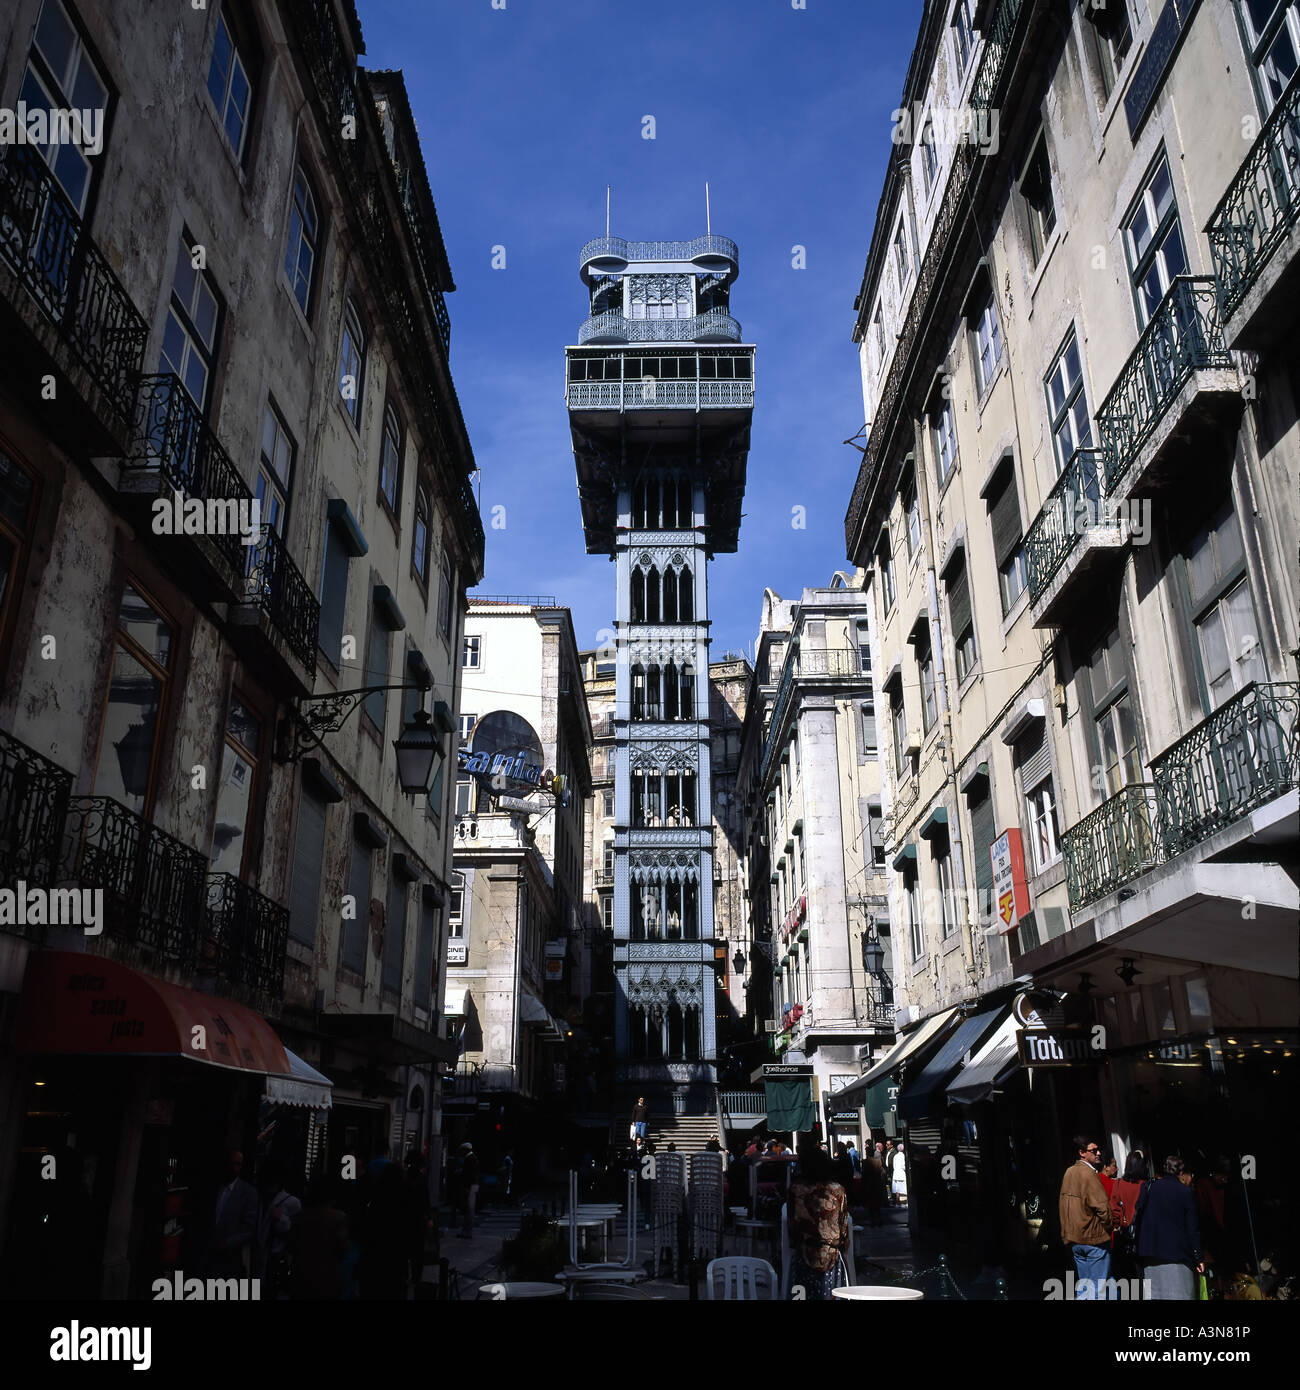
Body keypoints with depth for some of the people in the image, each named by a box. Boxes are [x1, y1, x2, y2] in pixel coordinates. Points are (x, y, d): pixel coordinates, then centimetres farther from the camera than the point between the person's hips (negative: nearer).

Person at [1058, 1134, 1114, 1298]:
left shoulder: (1069, 1172, 10)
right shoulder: (1088, 1173, -17)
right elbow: (1102, 1206, -21)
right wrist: (1109, 1225, -3)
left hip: (1074, 1238, 8)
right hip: (1094, 1238, -8)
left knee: (1083, 1286, 15)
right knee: (1098, 1287, -2)